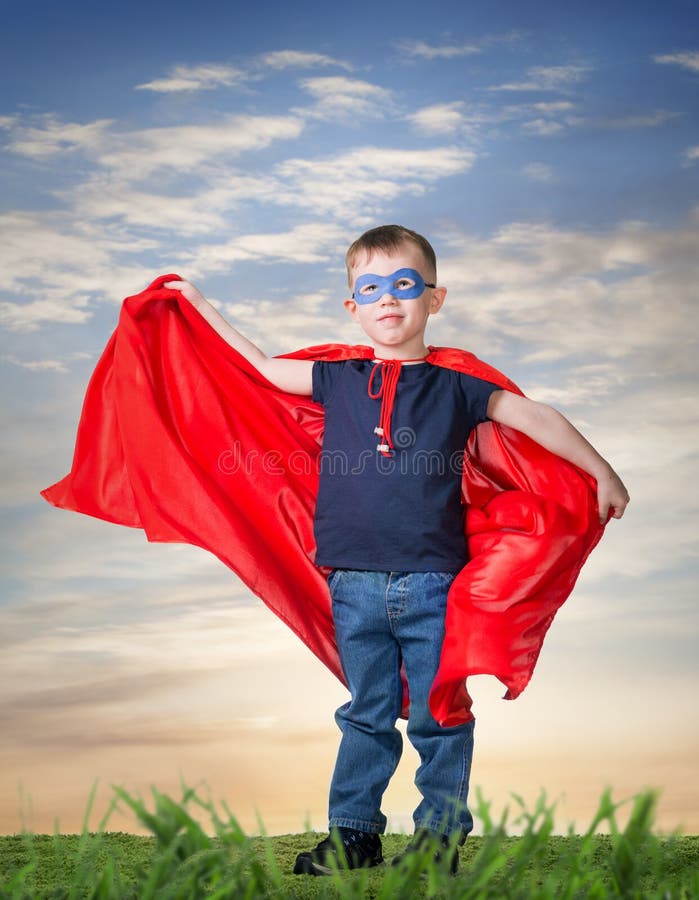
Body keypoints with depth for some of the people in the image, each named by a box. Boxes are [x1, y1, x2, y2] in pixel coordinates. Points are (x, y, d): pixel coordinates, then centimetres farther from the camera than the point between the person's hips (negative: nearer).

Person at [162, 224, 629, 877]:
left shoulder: (454, 388, 3)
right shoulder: (336, 381, 8)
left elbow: (536, 418, 7)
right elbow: (260, 365, 17)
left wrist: (603, 475, 7)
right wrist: (197, 303, 23)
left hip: (433, 582, -1)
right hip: (355, 584, 2)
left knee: (438, 718, 5)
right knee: (366, 716, 12)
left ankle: (440, 835, 19)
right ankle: (353, 833, 23)